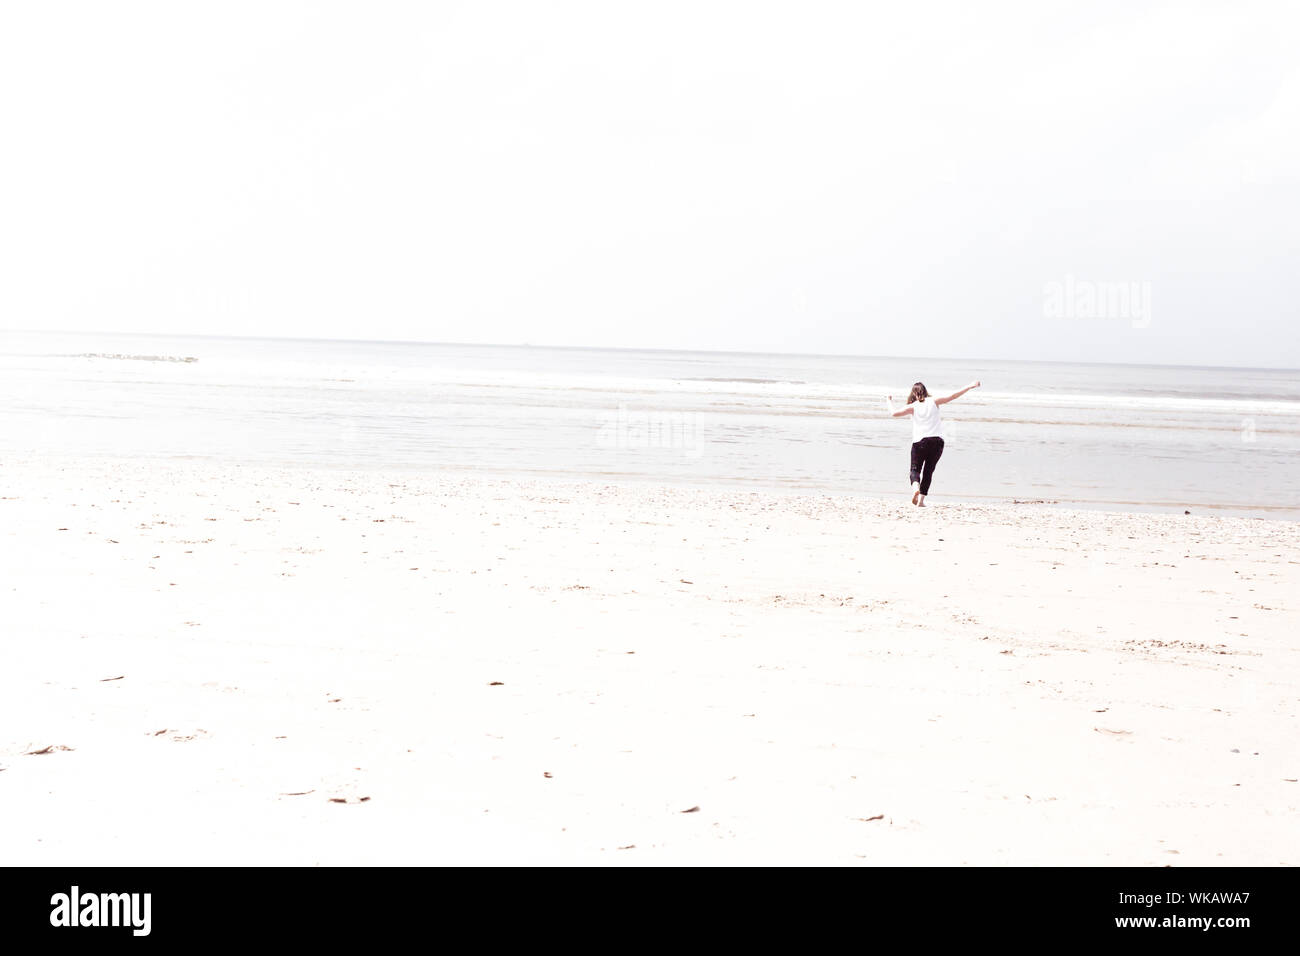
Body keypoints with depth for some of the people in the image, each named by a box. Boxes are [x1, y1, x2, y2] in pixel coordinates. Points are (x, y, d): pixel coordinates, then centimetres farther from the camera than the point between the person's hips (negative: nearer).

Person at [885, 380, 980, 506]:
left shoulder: (913, 406, 4)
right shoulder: (933, 402, 8)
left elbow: (894, 413, -4)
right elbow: (952, 396, 8)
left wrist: (889, 402, 15)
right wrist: (970, 386, 13)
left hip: (919, 441, -1)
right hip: (937, 441, 2)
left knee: (915, 469, 6)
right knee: (928, 471, 10)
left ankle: (915, 486, -26)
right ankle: (921, 500, 3)